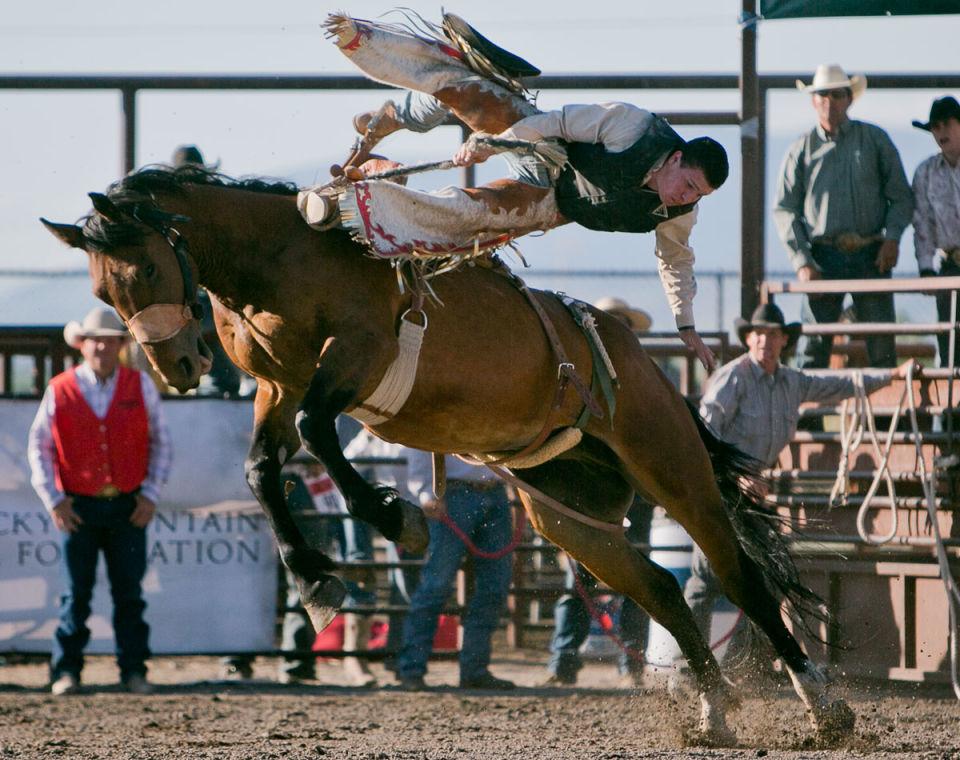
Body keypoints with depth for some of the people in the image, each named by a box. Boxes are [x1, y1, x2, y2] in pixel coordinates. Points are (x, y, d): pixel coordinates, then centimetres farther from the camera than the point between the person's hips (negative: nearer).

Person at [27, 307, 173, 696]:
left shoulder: (140, 385, 3)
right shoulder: (60, 390, -1)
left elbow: (161, 441, 8)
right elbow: (39, 446, 3)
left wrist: (150, 495, -1)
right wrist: (53, 500, -5)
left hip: (129, 507, 1)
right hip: (78, 507, -1)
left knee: (129, 592, 2)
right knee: (76, 592, 1)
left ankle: (134, 670, 7)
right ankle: (66, 671, 7)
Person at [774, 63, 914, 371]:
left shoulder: (875, 140, 10)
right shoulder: (802, 150, 10)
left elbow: (901, 196, 11)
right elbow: (785, 210, 7)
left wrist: (892, 238, -6)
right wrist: (802, 262, -4)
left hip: (870, 255, 0)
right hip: (823, 257, 0)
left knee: (882, 347, -5)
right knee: (814, 347, -5)